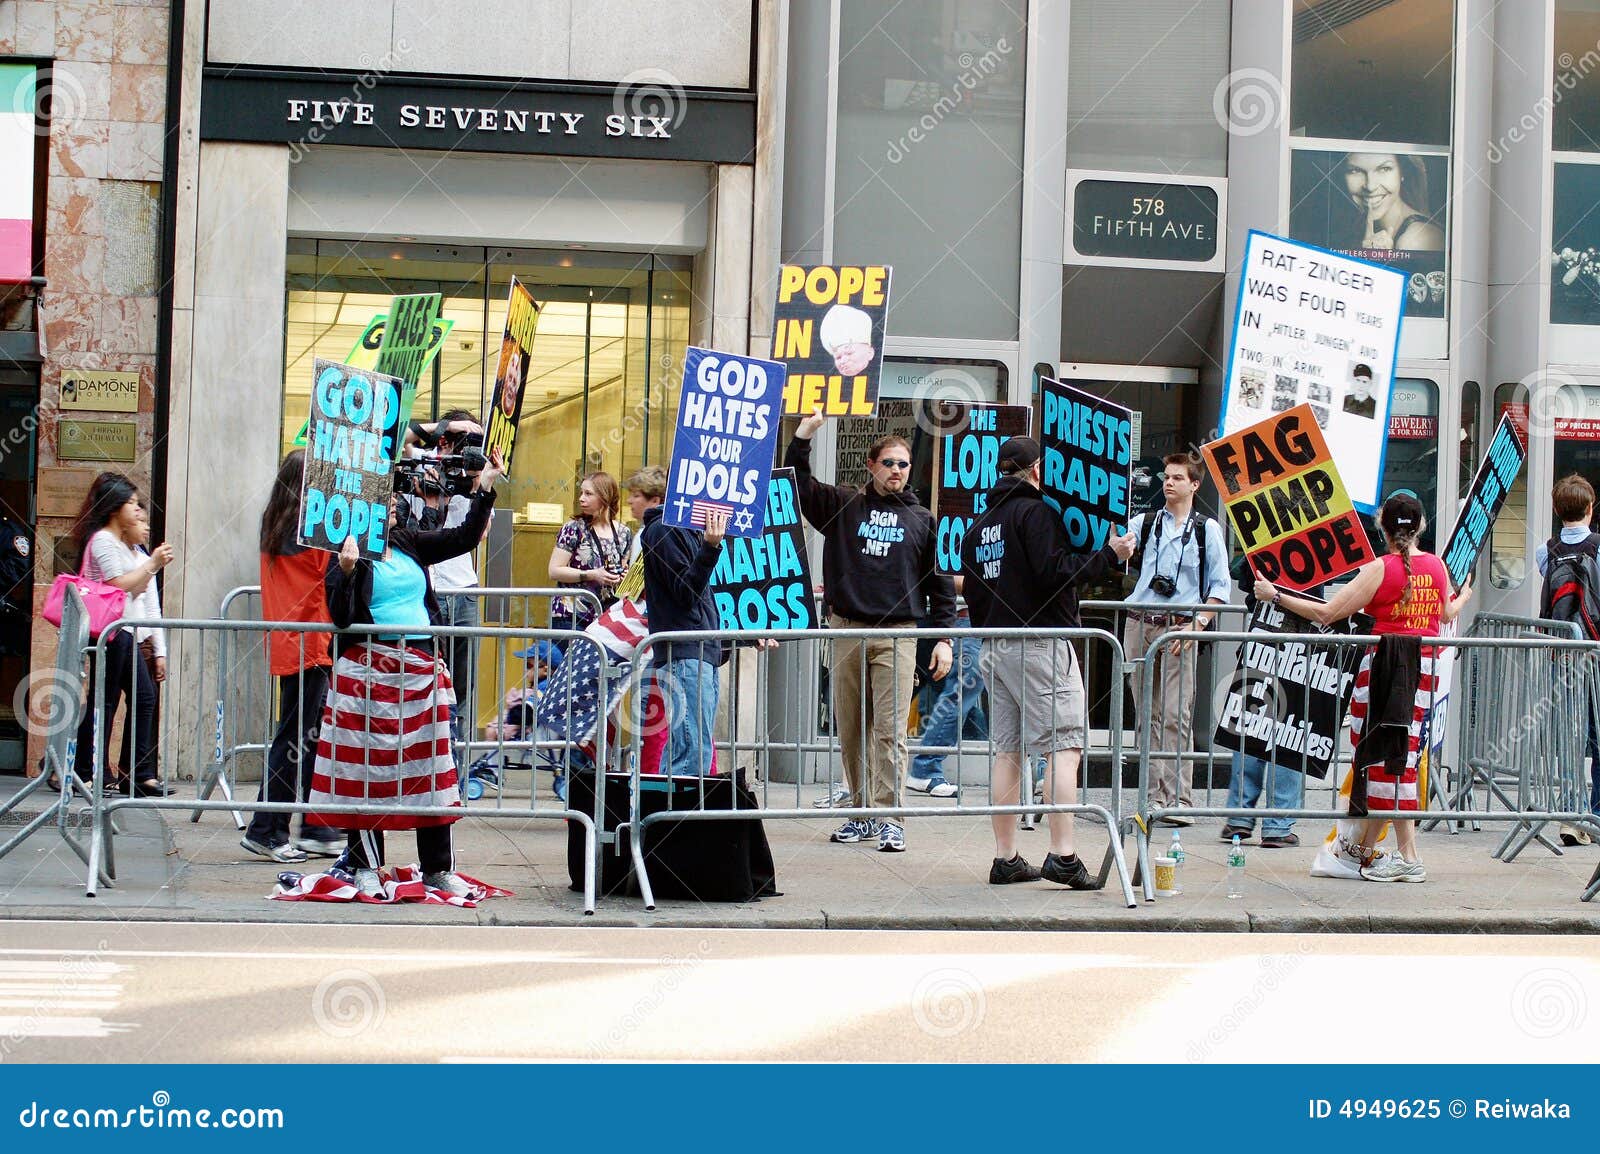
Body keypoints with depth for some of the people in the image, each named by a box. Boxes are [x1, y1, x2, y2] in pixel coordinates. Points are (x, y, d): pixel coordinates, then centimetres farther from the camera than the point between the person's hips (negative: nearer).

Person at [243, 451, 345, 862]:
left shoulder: (274, 527, 12)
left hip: (284, 644, 8)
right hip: (310, 644, -8)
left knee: (310, 738, 13)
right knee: (296, 740, -4)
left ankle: (316, 829, 18)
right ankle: (266, 832, -1)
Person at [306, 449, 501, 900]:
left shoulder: (409, 542, 12)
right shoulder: (350, 551, -3)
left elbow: (464, 537, 16)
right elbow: (340, 616, -11)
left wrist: (485, 489, 9)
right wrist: (346, 569, -24)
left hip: (421, 668, 5)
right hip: (368, 670, -5)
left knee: (432, 765, 6)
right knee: (366, 767, 0)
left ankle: (439, 868, 12)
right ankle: (366, 867, 10)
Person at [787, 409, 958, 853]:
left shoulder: (920, 519, 11)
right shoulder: (842, 505, 11)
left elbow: (939, 582, 12)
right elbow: (796, 481, 4)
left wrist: (944, 638, 6)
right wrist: (806, 431, -7)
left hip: (897, 634, -1)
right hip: (848, 630, 1)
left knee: (890, 729, -9)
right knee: (850, 730, 5)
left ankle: (888, 816, -9)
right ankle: (862, 812, 14)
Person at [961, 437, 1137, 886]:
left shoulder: (979, 525, 17)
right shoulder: (1035, 511, -7)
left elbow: (972, 592, 19)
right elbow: (1055, 571, -17)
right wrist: (1109, 553, -8)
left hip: (994, 646, 8)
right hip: (1042, 642, -8)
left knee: (1008, 751, 9)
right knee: (1065, 747, -8)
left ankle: (1005, 858, 10)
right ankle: (1063, 857, -16)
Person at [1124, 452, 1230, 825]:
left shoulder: (1207, 529, 7)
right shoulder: (1143, 523, 13)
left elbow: (1220, 585, 5)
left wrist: (1198, 624, -6)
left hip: (1179, 628, -3)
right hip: (1139, 625, 3)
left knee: (1176, 717, -10)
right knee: (1147, 714, 4)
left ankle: (1179, 799, -11)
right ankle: (1154, 796, 8)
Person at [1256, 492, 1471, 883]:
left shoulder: (1381, 569, -11)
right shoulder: (1437, 566, 6)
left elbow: (1326, 613, -13)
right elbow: (1446, 615, 24)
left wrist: (1276, 595, -5)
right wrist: (1464, 596, 48)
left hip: (1386, 664, -6)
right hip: (1425, 667, 6)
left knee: (1390, 759, -2)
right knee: (1393, 754, 13)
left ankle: (1409, 859, -5)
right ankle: (1364, 848, 21)